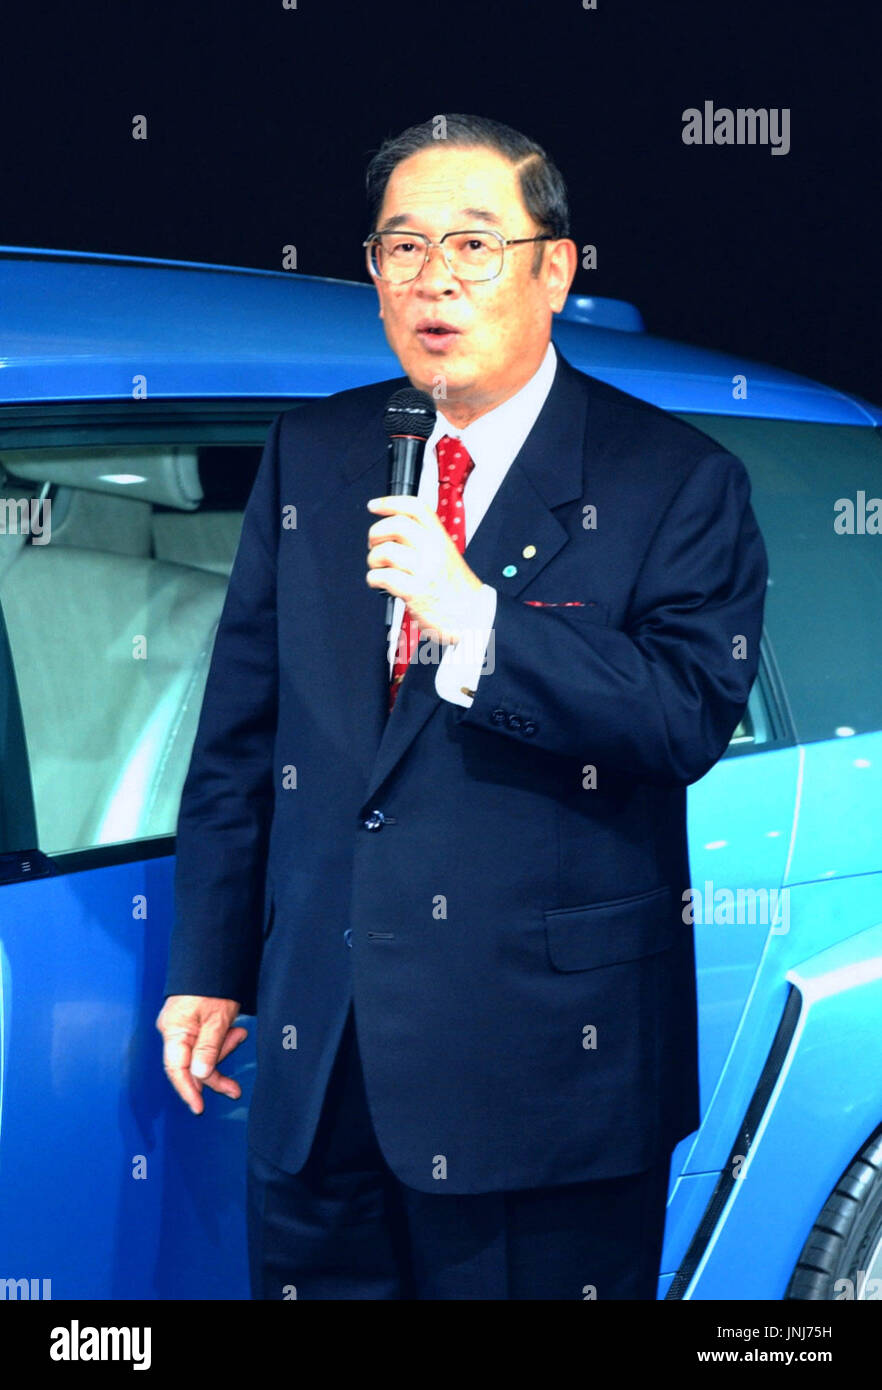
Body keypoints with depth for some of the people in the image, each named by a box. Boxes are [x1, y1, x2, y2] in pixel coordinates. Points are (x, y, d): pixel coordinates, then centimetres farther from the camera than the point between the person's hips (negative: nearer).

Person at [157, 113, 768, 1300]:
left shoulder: (672, 481, -4)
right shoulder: (309, 456, 9)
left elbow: (694, 714, -16)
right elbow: (240, 727, 11)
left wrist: (474, 618, -24)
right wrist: (210, 966, 10)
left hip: (544, 1056, -4)